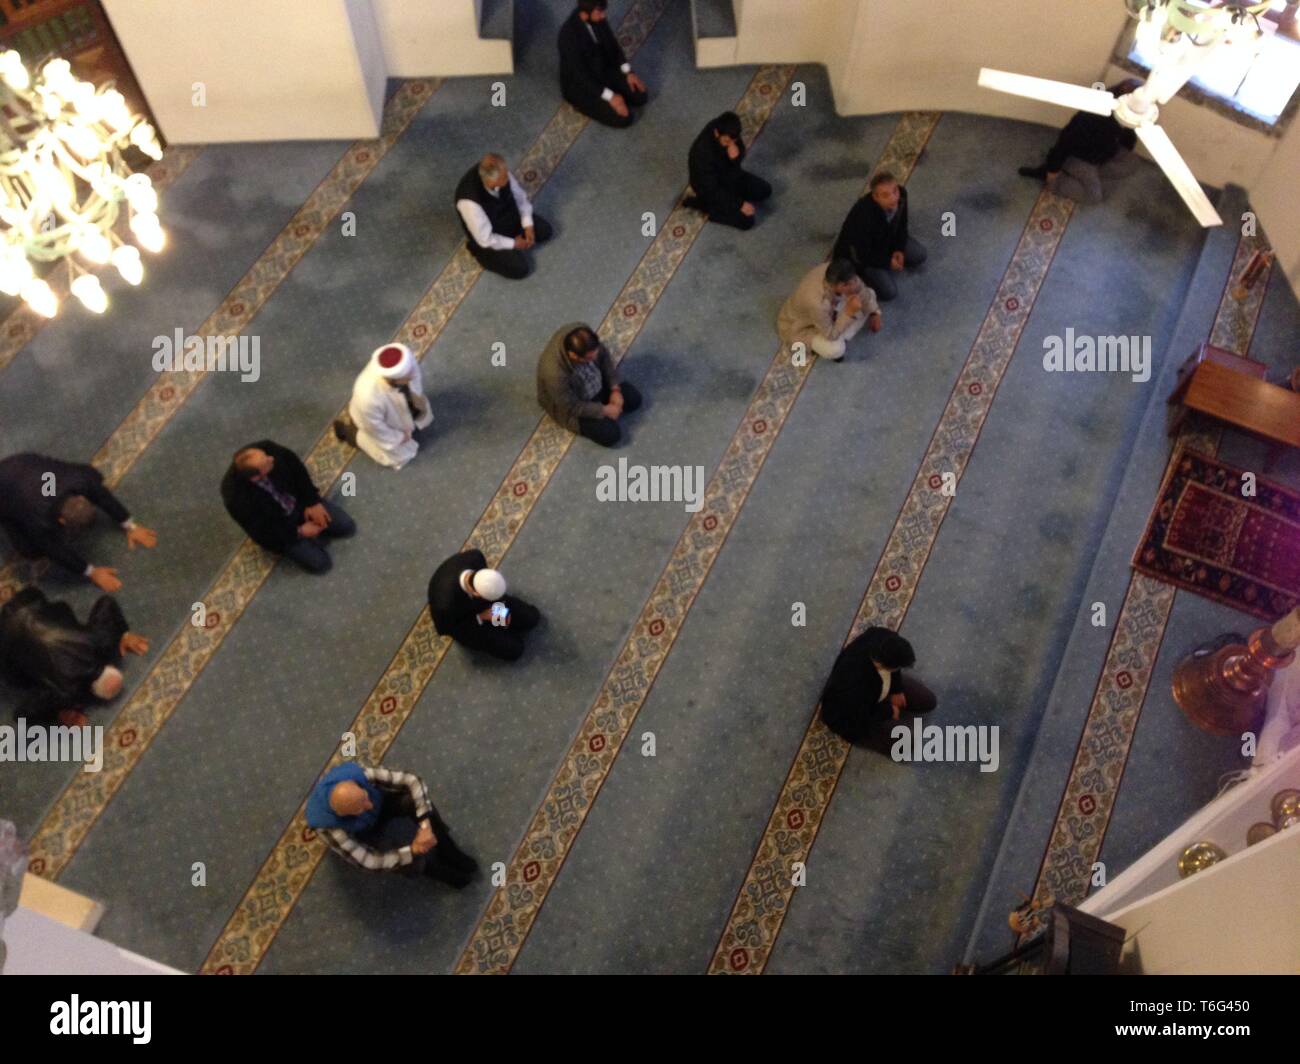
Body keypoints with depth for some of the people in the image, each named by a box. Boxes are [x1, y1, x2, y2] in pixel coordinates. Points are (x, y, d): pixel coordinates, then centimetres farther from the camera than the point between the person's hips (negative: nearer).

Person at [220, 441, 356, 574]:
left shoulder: (267, 448, -28)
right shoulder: (237, 499, -37)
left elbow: (297, 468, -8)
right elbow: (262, 533, -21)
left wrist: (312, 501, -12)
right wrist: (299, 531, -16)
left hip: (299, 501, 4)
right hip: (278, 528, -4)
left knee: (347, 527, -3)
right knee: (319, 562, -10)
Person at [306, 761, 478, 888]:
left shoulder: (359, 774, -38)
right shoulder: (331, 828, -42)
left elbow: (412, 781, -33)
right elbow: (371, 863, -35)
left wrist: (426, 825, -41)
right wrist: (413, 850, -41)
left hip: (381, 805, 3)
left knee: (415, 799, -28)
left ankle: (451, 854, -5)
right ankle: (443, 870, 8)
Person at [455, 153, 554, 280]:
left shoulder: (501, 172, -26)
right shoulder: (470, 201, -42)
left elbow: (519, 195, -4)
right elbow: (485, 239, -29)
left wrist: (528, 225, -10)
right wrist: (514, 243, -16)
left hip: (511, 216, 6)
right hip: (490, 239, -6)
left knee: (544, 231, 3)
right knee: (520, 269, -9)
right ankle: (483, 253, 13)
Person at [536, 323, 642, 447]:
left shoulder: (584, 335, -27)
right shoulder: (554, 372, -43)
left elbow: (604, 357, -7)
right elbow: (572, 406, -27)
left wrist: (615, 389, -9)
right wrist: (604, 410, -20)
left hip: (597, 384, 6)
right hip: (571, 405, -6)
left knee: (634, 399, 2)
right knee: (611, 434, -13)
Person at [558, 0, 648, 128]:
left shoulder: (597, 17, -13)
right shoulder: (569, 35, -34)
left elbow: (611, 43, 4)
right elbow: (580, 75, -30)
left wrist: (628, 72, -5)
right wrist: (610, 97, -31)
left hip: (602, 69, 7)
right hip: (578, 85, -7)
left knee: (641, 95, -4)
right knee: (624, 118, -15)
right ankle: (584, 103, 6)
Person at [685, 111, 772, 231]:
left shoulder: (726, 129, -20)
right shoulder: (703, 151, -39)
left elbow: (741, 148, -3)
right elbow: (711, 189, -30)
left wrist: (736, 156, -29)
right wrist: (740, 204, -25)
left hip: (727, 173, 7)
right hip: (709, 187, -7)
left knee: (765, 190, 5)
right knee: (747, 220, -10)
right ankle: (706, 204, 2)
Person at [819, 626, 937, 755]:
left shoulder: (883, 638, -30)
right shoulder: (855, 685, -46)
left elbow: (895, 659, -5)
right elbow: (860, 718, -28)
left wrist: (896, 690, -3)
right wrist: (889, 711, -13)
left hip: (876, 682, 6)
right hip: (851, 716, -6)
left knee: (929, 701, 9)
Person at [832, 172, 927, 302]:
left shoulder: (901, 194, -24)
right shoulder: (864, 216, -42)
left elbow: (902, 224, -1)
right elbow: (861, 256, -28)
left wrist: (899, 249, -10)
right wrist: (888, 262, -18)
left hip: (886, 238, 6)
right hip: (858, 253, -6)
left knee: (919, 255, 4)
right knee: (888, 291, -14)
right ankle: (860, 274, 11)